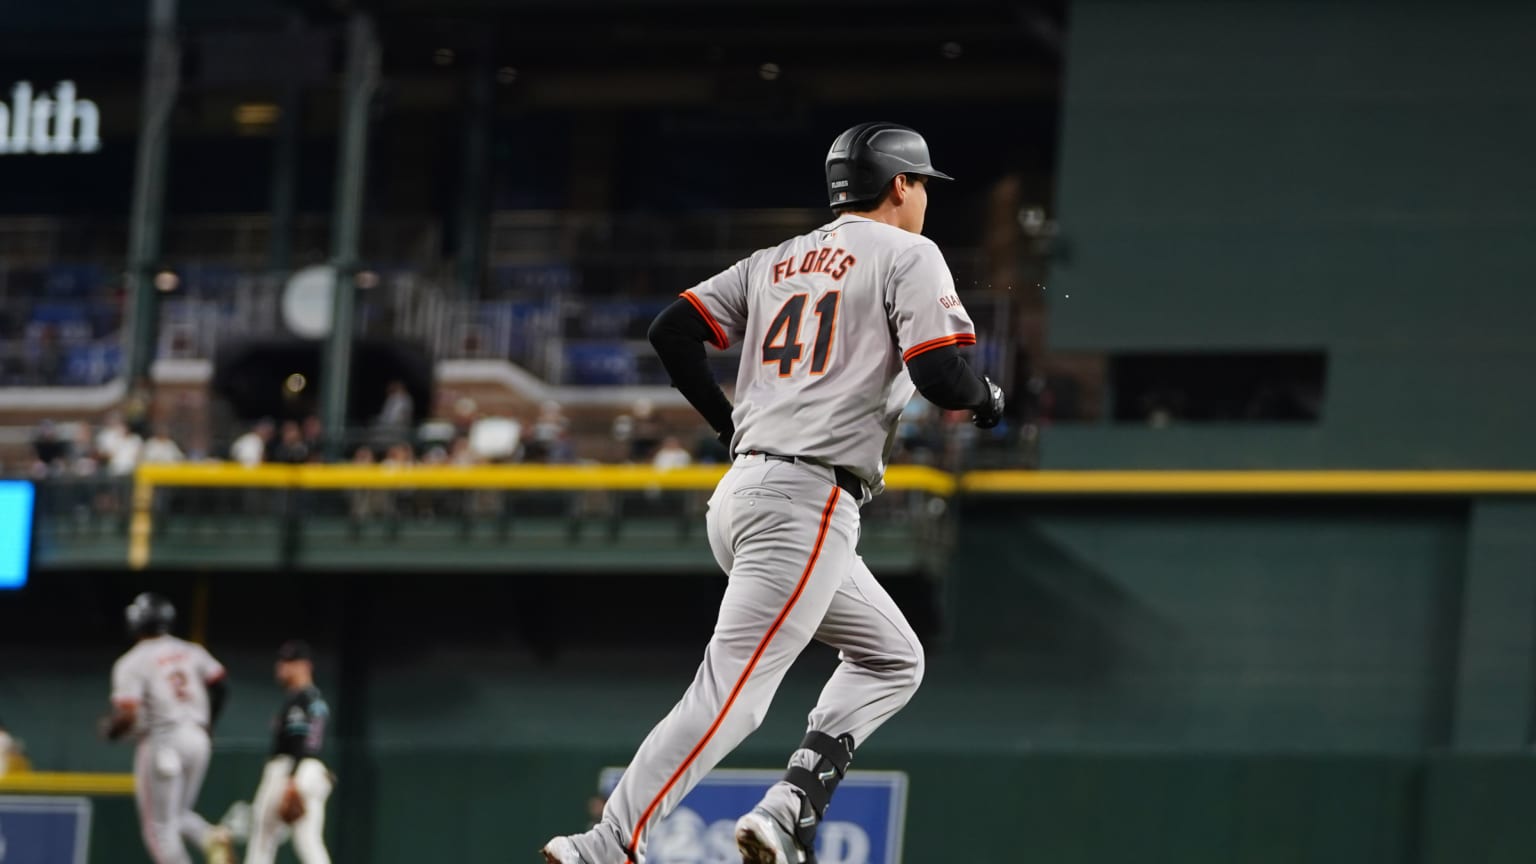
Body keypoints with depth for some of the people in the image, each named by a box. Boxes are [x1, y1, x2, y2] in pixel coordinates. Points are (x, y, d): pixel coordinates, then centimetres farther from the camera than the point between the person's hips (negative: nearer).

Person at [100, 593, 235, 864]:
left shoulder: (131, 663, -5)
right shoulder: (191, 652, 11)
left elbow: (127, 716, -13)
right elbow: (221, 688, 5)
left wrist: (110, 729, 8)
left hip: (161, 740, -6)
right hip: (197, 739, 6)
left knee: (160, 827, 2)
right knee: (177, 815, 21)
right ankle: (211, 837, -10)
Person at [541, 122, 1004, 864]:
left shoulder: (776, 262, 19)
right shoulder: (906, 255, 0)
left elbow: (671, 331, 12)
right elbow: (941, 376, -12)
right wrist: (989, 399, 10)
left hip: (741, 490, 8)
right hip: (809, 503, -8)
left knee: (892, 660, 20)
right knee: (730, 694, -14)